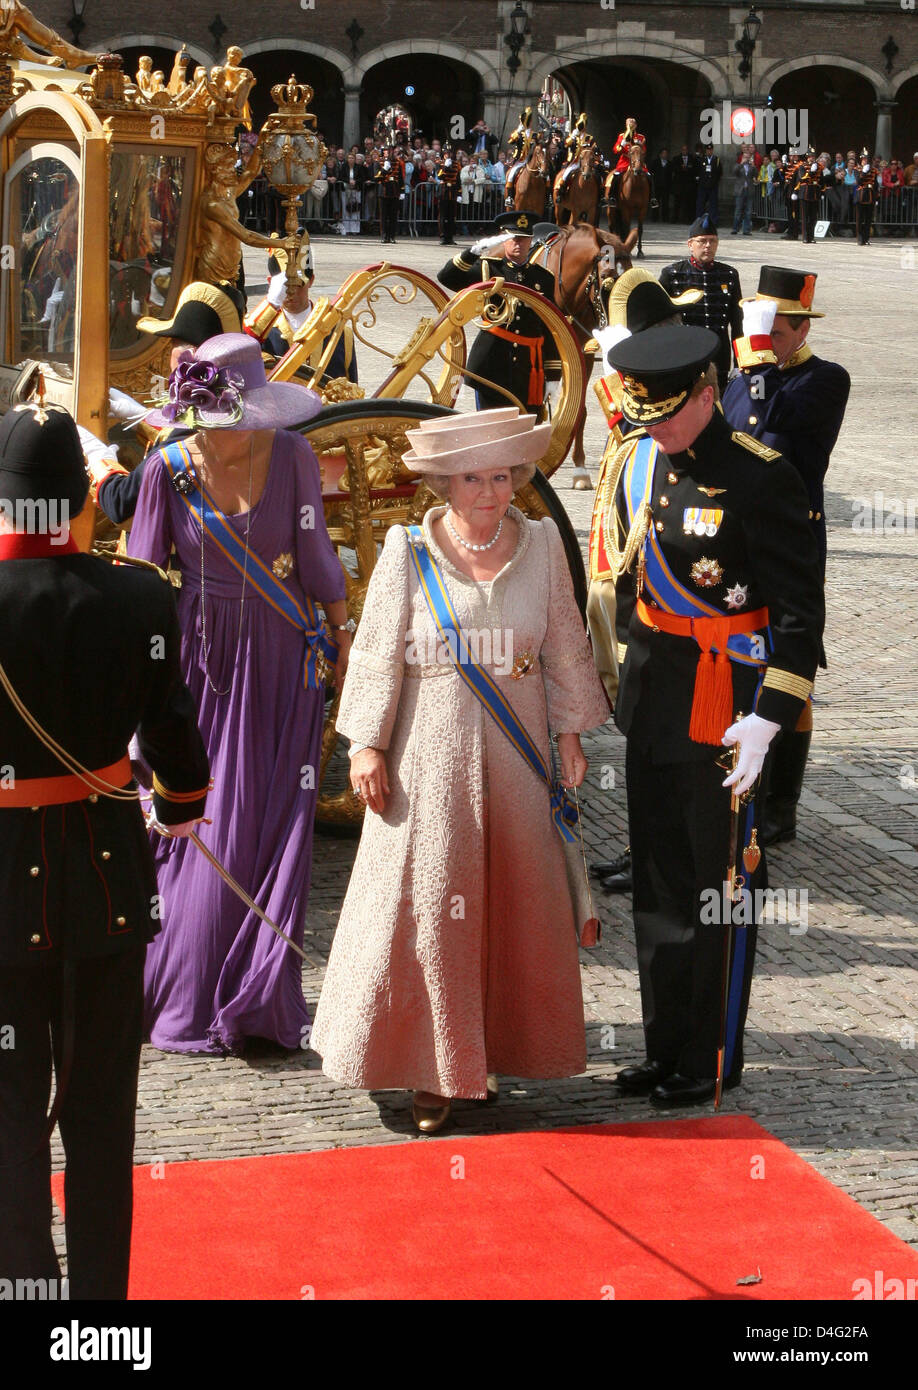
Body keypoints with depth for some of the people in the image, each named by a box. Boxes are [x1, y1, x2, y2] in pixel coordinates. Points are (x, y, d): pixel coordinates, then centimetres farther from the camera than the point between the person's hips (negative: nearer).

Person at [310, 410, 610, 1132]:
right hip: (431, 752, -3)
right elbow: (377, 654, -3)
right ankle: (432, 1069, 9)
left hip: (515, 749, 3)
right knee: (427, 905, -1)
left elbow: (566, 646, 9)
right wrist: (366, 744, -6)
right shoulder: (409, 552, -4)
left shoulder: (542, 544, 3)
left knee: (513, 903, 7)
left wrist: (572, 731, 8)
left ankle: (494, 1049, 21)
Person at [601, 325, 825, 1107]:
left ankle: (713, 1062, 16)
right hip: (652, 704, 7)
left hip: (724, 710, -7)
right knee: (659, 885, 14)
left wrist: (768, 719, -20)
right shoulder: (638, 464, 5)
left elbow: (799, 611, -15)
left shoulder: (760, 478, -16)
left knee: (720, 886, 4)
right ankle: (666, 1047, 27)